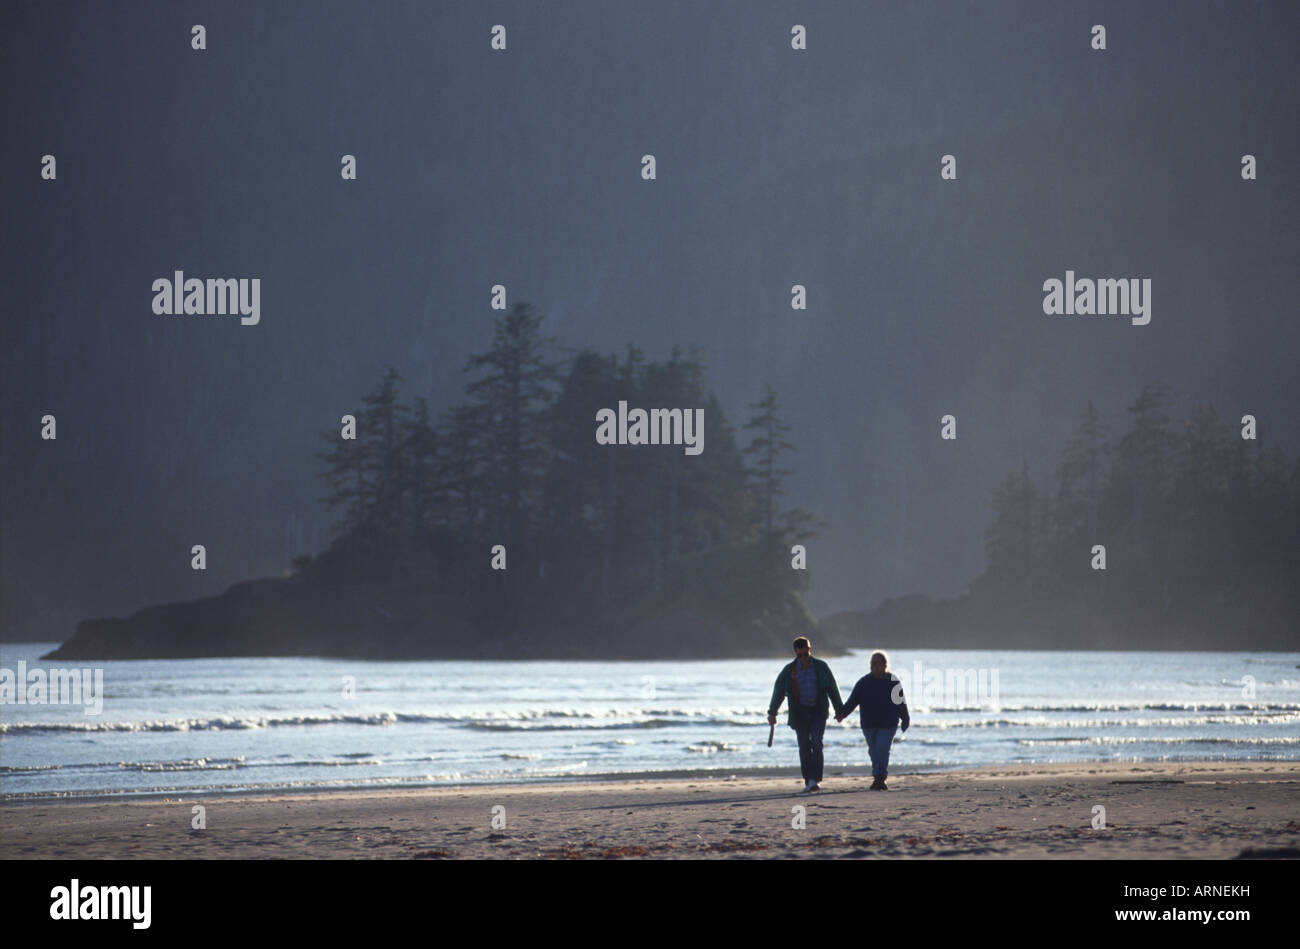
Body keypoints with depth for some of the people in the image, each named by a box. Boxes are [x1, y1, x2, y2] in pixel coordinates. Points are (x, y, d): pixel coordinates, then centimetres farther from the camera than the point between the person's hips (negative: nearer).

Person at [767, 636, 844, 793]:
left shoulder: (821, 667, 2)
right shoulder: (789, 670, 2)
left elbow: (832, 689, 8)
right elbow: (778, 692, 7)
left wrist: (840, 710, 10)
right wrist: (772, 713, 6)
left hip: (818, 711, -1)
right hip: (799, 713, 1)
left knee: (816, 743, -15)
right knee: (804, 746, 2)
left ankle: (814, 780, -17)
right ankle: (808, 781, 10)